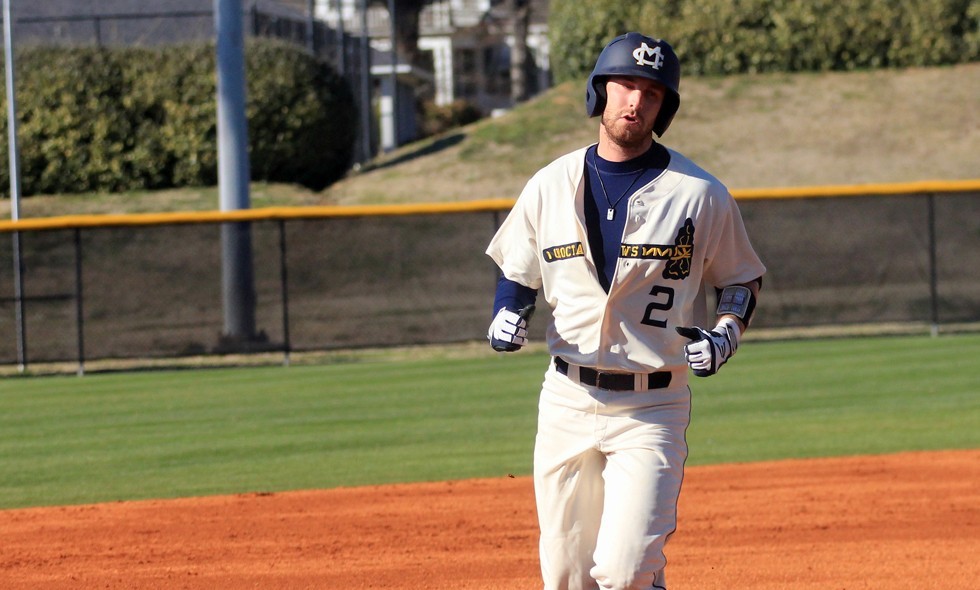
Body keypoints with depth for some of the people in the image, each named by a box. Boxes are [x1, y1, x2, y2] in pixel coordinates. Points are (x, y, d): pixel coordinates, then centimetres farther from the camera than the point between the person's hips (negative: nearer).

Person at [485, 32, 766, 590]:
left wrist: (726, 334, -12)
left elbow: (742, 279, 8)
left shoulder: (701, 195, -2)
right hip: (566, 402, 3)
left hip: (653, 410, -3)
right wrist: (507, 316, -5)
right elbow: (516, 273, 17)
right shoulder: (550, 186, 5)